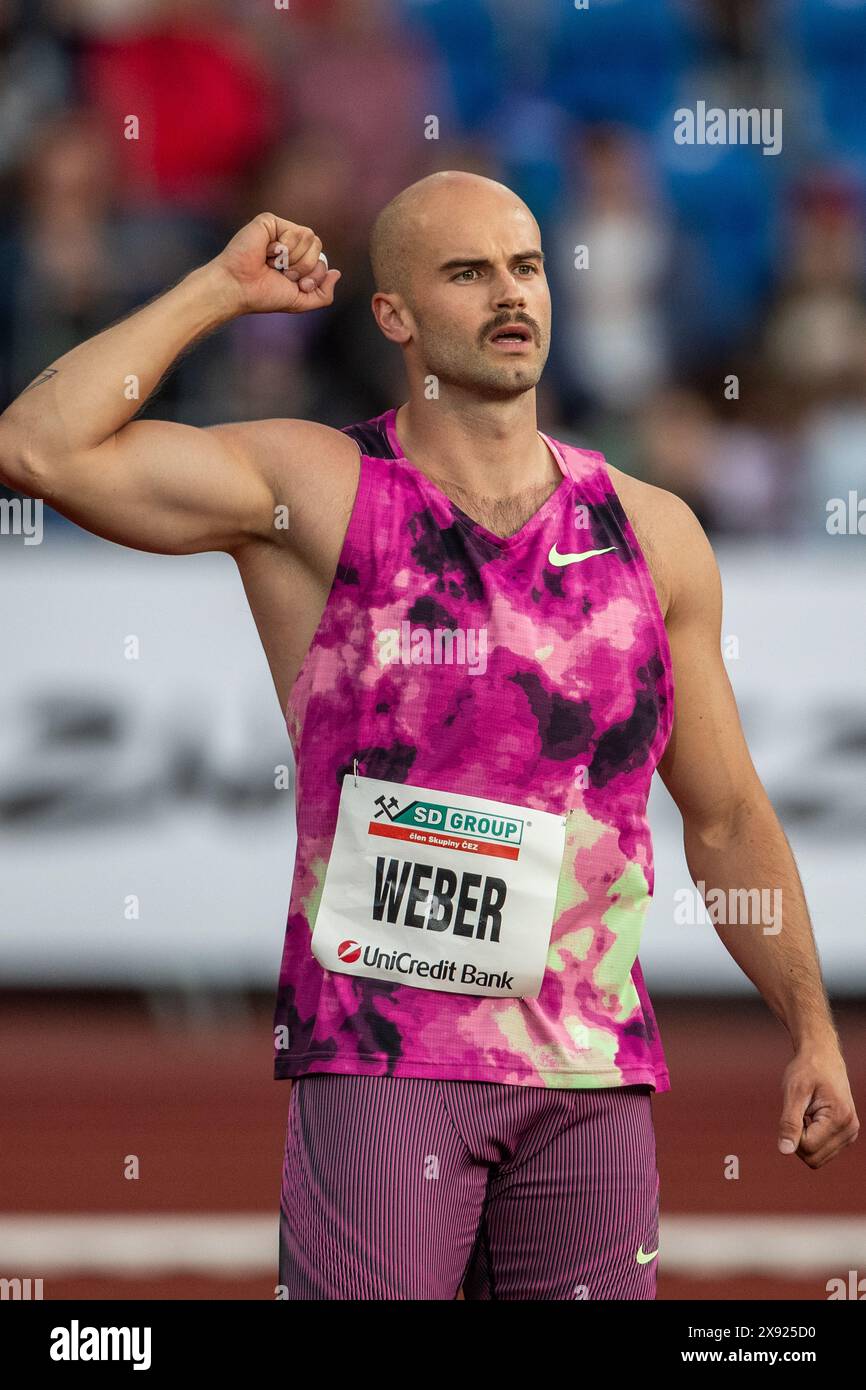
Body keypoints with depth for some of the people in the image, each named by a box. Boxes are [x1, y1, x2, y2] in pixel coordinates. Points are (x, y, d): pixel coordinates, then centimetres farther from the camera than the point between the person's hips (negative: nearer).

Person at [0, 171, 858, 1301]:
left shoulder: (649, 531, 12)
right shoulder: (318, 493, 1)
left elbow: (728, 818, 17)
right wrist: (219, 289, -4)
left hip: (595, 1078, 4)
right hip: (381, 1063, -4)